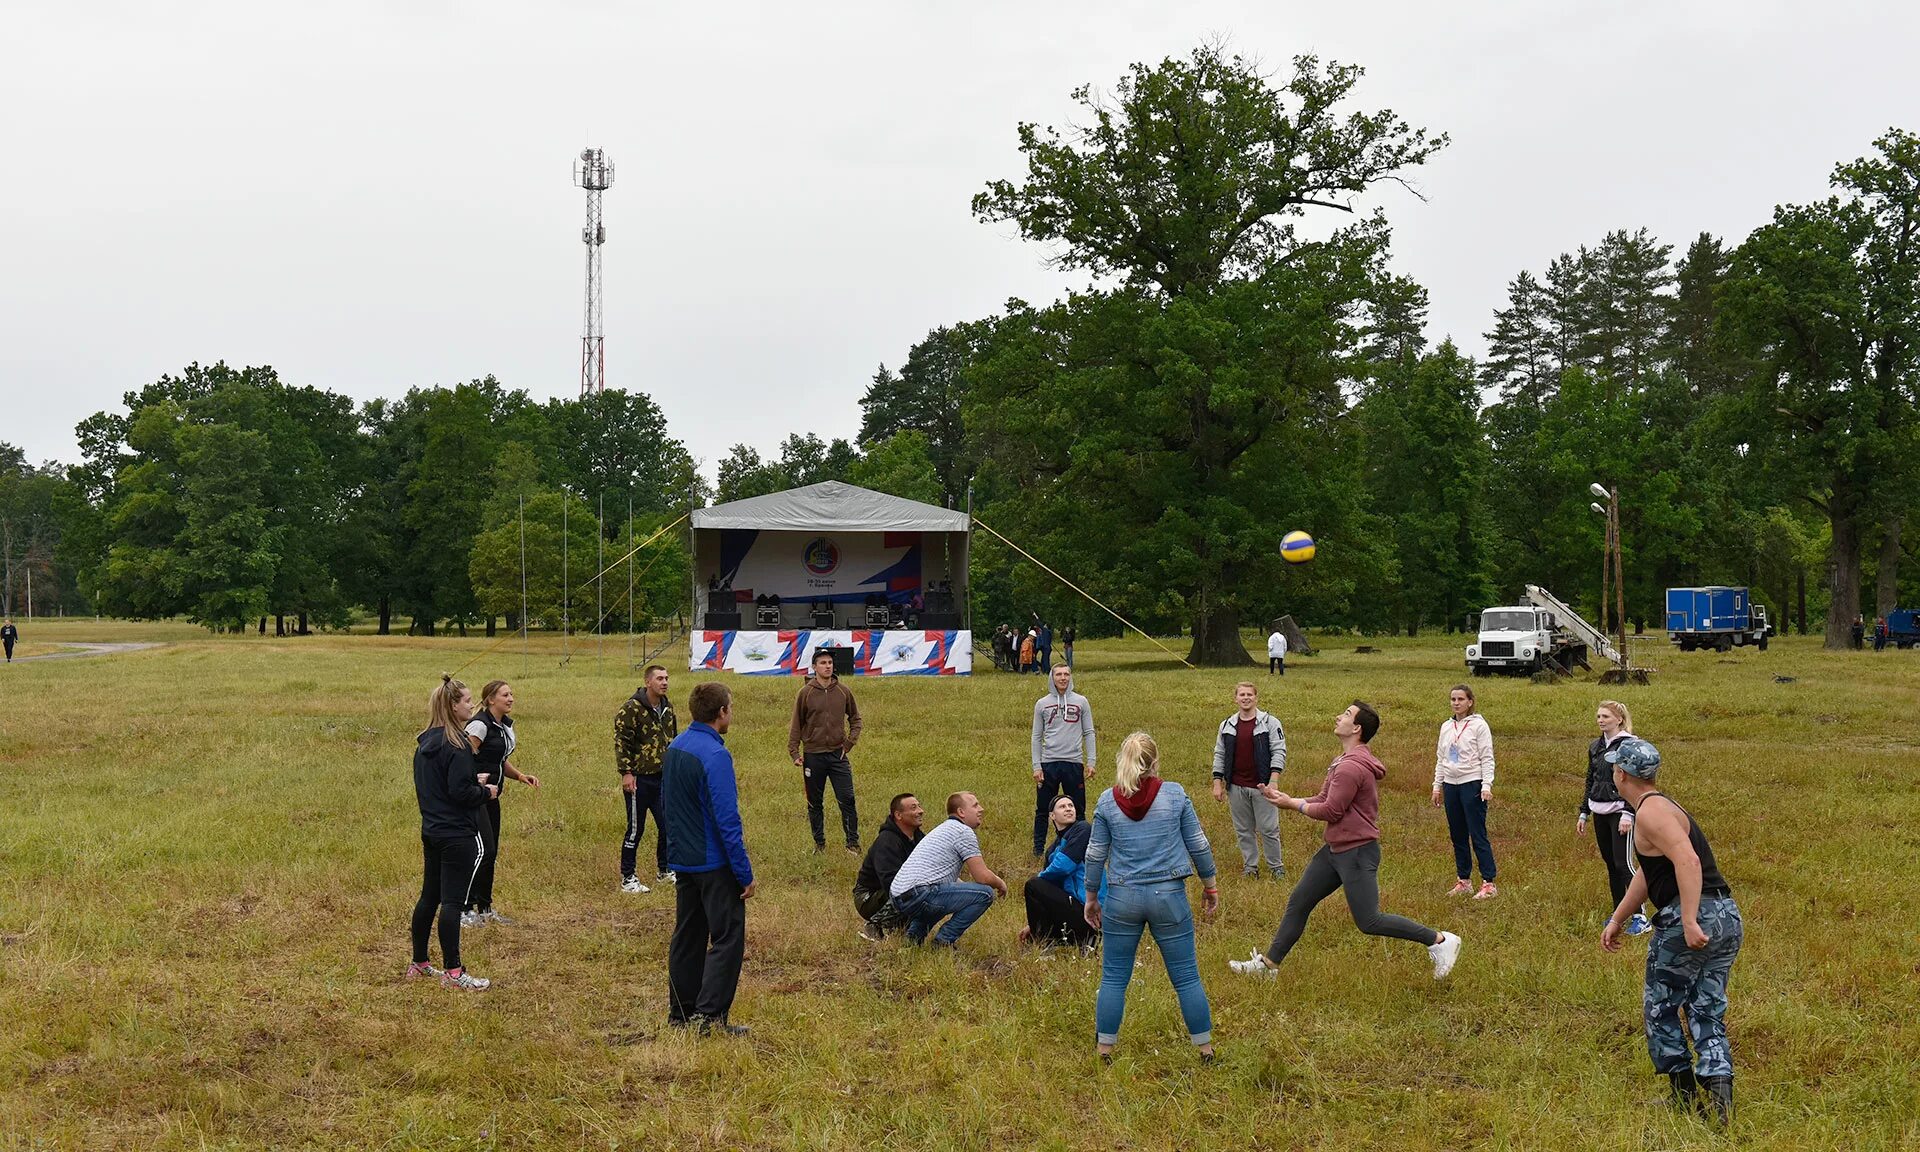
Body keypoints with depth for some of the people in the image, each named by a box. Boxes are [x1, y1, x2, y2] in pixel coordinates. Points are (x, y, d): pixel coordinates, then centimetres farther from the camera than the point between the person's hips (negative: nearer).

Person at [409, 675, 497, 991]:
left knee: (429, 896, 15)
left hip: (431, 832, 9)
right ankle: (453, 971, -2)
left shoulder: (425, 743, 10)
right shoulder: (455, 745, -18)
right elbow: (460, 792, -22)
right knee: (452, 901, -6)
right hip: (458, 835, -9)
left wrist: (473, 782, 15)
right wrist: (487, 792, -4)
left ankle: (419, 964, 24)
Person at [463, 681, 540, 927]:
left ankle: (485, 909, 20)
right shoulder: (479, 724, -15)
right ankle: (465, 909, -8)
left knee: (491, 853, 11)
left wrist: (520, 776, 7)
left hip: (491, 796, 9)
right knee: (483, 851, -14)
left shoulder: (506, 724, 14)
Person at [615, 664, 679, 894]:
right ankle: (628, 879, 11)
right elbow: (621, 741, -16)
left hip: (663, 778, 7)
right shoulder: (631, 709, -14)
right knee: (635, 829, 0)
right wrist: (626, 773, -19)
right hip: (639, 780, -7)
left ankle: (664, 870, 30)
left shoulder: (667, 708, 10)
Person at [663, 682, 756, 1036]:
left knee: (688, 936, 15)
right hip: (715, 863, -8)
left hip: (682, 859, 9)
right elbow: (727, 821, -22)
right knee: (728, 938, -2)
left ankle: (680, 1013, 21)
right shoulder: (715, 755, -21)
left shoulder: (673, 748, 6)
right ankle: (709, 1015, -6)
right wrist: (745, 874, -17)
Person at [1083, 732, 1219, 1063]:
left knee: (1113, 979, 10)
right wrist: (1211, 886, 16)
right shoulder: (1175, 794, -4)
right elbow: (1198, 845, 3)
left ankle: (1104, 1051, 14)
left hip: (1122, 899, 0)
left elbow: (1096, 854, 4)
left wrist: (1091, 896, 17)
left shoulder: (1108, 800, -2)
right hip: (1169, 896, 0)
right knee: (1186, 978, 9)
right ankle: (1206, 1049, 16)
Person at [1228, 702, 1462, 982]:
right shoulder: (1346, 761, 13)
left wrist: (1293, 804, -7)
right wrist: (1285, 798, 4)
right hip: (1335, 850, 11)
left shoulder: (1352, 767, -22)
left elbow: (1330, 811, -20)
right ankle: (1268, 964, 19)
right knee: (1298, 903, 12)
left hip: (1357, 853, -11)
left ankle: (1440, 941, 4)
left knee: (1369, 922, -6)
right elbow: (1323, 800, 12)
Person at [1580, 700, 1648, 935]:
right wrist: (1583, 813, 18)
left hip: (1620, 813, -7)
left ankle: (1640, 918, -9)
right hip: (1600, 814, 7)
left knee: (1623, 864, -11)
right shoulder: (1595, 747, 12)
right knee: (1610, 863, 11)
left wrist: (1628, 814, -19)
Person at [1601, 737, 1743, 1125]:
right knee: (1708, 1013, 11)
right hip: (1728, 917, 9)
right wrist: (1617, 920, 35)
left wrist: (1689, 923, -30)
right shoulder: (1661, 806, 21)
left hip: (1686, 919, -9)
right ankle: (1719, 1091, -4)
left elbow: (1687, 861, -27)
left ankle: (1686, 1096, 14)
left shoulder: (1651, 812, -11)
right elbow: (1647, 873, 30)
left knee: (1661, 1008, 9)